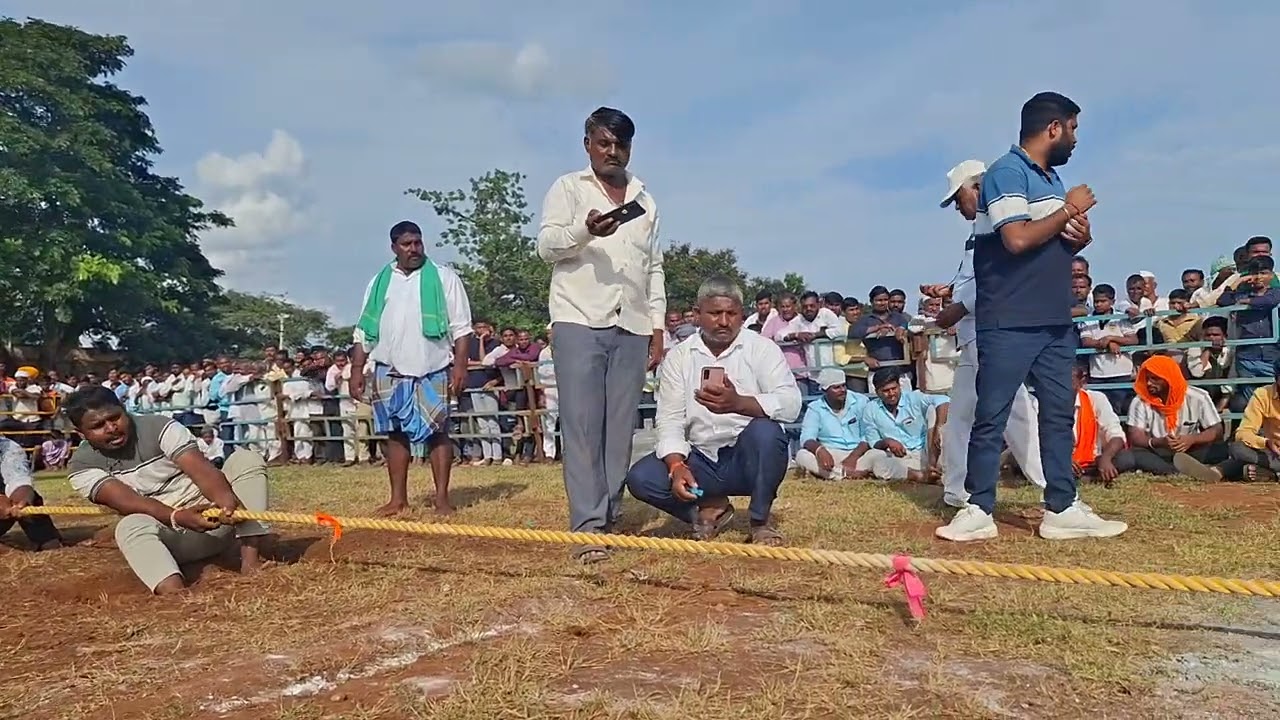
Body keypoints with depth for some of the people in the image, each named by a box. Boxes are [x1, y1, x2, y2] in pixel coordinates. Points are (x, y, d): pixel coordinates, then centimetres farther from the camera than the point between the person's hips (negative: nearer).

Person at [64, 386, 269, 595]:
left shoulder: (159, 427, -6)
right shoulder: (82, 466, -4)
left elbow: (200, 467, -23)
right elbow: (126, 501, -22)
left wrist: (226, 500, -46)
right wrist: (176, 517, -42)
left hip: (212, 516, 1)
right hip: (168, 534, 0)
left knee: (246, 459, -21)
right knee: (131, 527, -33)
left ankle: (250, 558, -32)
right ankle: (175, 594, -60)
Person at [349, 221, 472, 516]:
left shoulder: (444, 277, 2)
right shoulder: (379, 282, 12)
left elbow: (460, 327, -2)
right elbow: (364, 330, 12)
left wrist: (460, 365, -11)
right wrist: (357, 370, 5)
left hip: (433, 369, -3)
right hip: (390, 370, 3)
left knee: (437, 432, -2)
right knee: (394, 433, 6)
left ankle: (442, 498, 3)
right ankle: (398, 498, 14)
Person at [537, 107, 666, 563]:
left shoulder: (645, 200, 20)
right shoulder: (568, 188, 9)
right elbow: (546, 245, -1)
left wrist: (658, 326, 12)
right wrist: (584, 229, -21)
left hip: (633, 327, 4)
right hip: (580, 321, -4)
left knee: (621, 426, 1)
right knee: (582, 424, -9)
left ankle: (610, 517, 8)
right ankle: (587, 527, -10)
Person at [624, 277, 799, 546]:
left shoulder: (762, 348, -3)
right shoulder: (678, 356, 4)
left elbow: (790, 404, -18)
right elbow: (670, 420, -3)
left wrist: (739, 403, -36)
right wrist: (677, 467, -21)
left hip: (748, 458, -2)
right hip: (699, 460, 2)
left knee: (765, 431, -34)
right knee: (640, 478, -20)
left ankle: (760, 522, -11)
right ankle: (711, 507, 4)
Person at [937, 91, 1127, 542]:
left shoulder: (1052, 179, 18)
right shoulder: (1007, 173, -10)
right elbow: (1018, 239, -22)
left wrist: (1081, 236, 0)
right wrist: (1069, 210, -9)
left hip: (1055, 322, 9)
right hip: (1009, 324, -9)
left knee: (1059, 414, 10)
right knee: (991, 417, -2)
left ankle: (1062, 509, 17)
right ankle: (979, 511, 5)